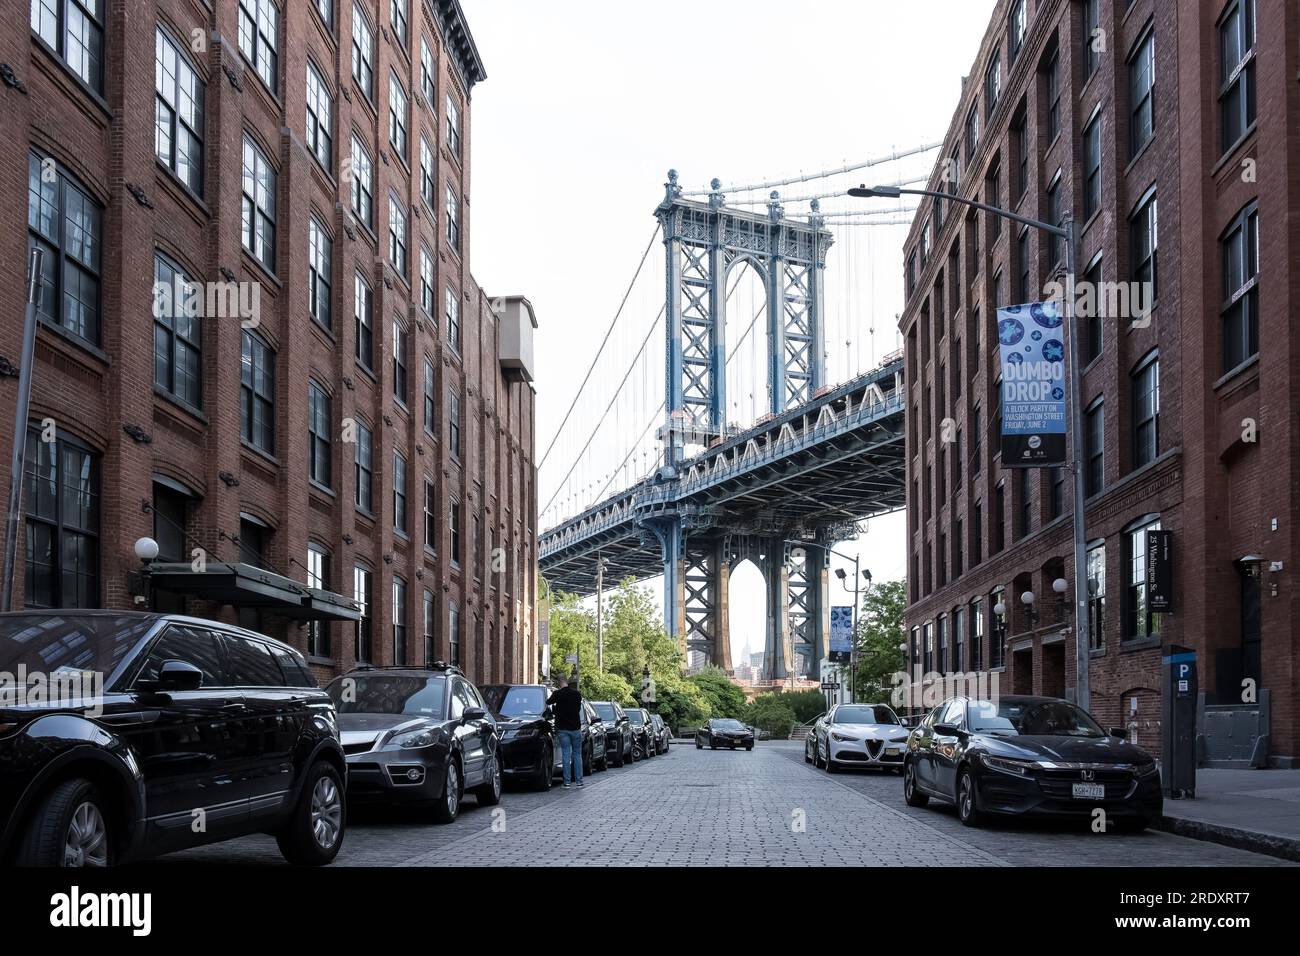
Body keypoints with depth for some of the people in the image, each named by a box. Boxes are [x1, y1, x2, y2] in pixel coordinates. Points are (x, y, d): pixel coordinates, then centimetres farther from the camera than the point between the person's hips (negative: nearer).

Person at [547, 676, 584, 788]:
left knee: (565, 755, 1)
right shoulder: (577, 694, 0)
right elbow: (578, 709, 9)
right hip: (575, 728, 1)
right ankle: (579, 780, 7)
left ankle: (567, 781, -2)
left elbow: (548, 703, 6)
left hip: (562, 728, -1)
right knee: (577, 755, 9)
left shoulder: (557, 694, -7)